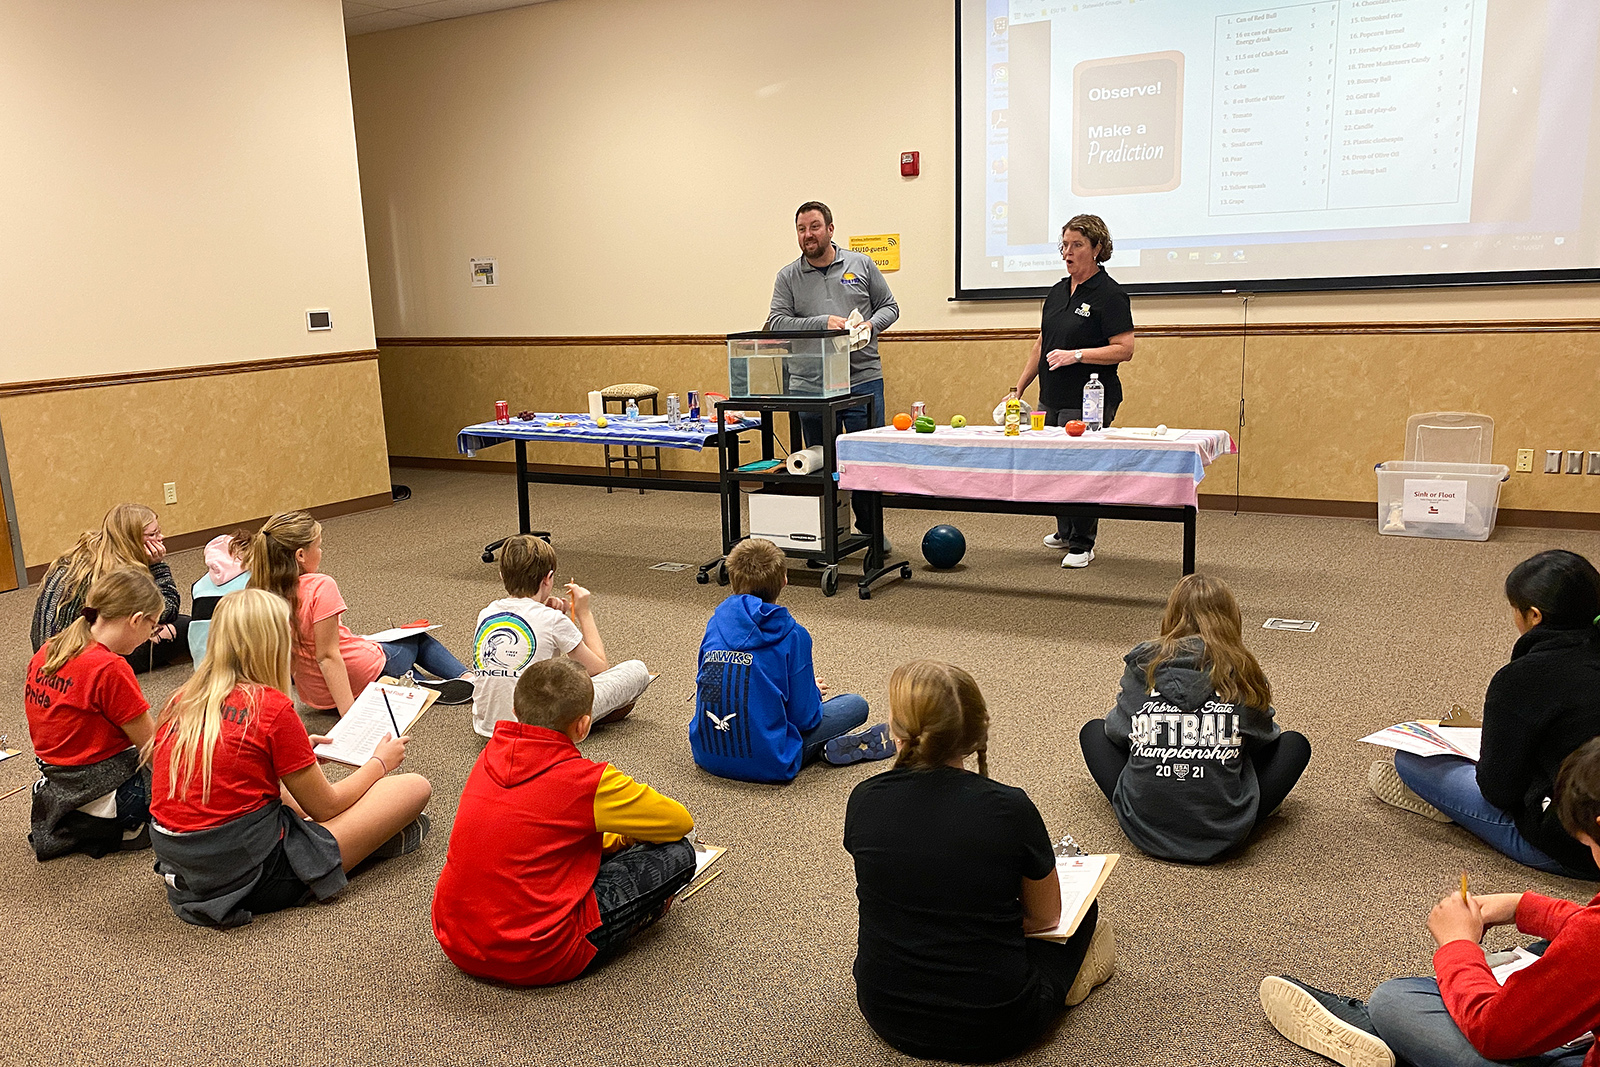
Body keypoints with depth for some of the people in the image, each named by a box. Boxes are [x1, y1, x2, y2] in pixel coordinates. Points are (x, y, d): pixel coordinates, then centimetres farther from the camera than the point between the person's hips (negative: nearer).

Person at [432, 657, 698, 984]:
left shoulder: (492, 754, 4)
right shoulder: (587, 780, -14)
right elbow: (681, 822, 0)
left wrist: (611, 838, 26)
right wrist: (629, 836, 21)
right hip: (533, 961, -7)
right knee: (677, 854, -1)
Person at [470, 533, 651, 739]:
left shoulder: (485, 615, 3)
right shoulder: (553, 621, -13)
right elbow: (600, 669, 0)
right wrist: (584, 614, 9)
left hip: (488, 726, 7)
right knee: (636, 669, 1)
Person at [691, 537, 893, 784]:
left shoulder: (717, 623, 2)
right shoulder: (792, 636, -12)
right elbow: (804, 717, -10)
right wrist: (812, 691, 15)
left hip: (706, 756, 5)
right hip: (764, 764, -5)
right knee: (855, 705, 9)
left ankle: (823, 747, 13)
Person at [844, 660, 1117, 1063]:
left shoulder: (863, 801, -12)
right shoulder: (1010, 809, -20)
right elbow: (1046, 916, -2)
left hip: (886, 1016, 2)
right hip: (991, 1029, -2)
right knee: (1085, 910, 22)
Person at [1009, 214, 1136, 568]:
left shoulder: (1109, 294, -9)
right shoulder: (1058, 291, 13)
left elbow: (1124, 349, -15)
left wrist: (1076, 355, -21)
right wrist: (1019, 388, 16)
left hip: (1088, 403, -7)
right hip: (1051, 399, 7)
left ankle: (1082, 545, 11)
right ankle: (1066, 533, 31)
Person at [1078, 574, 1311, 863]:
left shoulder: (1142, 664, -3)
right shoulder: (1241, 671, -4)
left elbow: (1118, 731, 8)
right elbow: (1264, 736, 11)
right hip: (1221, 833, 0)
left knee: (1094, 729, 26)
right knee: (1295, 743, 20)